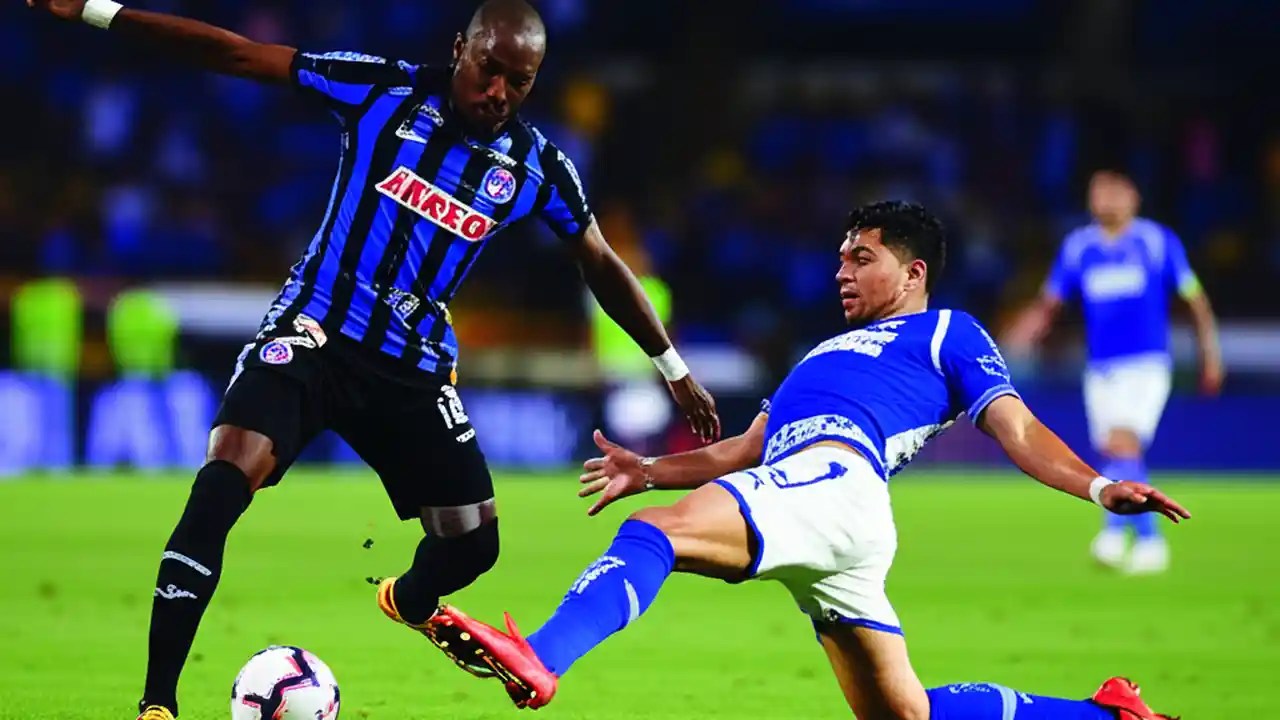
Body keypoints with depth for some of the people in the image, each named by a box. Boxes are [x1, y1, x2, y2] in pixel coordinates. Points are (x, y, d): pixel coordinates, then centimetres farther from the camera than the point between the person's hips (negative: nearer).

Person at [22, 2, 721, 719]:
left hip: (413, 369, 4)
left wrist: (675, 367, 16)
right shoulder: (387, 91, -8)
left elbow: (603, 265, 14)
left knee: (474, 544, 4)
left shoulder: (537, 166, 0)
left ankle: (410, 601, 44)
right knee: (225, 477, -27)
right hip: (313, 331, -4)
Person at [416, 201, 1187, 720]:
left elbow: (1016, 428, 4)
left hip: (834, 480, -9)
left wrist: (1098, 486, -11)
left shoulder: (949, 334, 15)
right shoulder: (831, 354, 38)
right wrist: (652, 470, 25)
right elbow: (749, 449, 34)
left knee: (654, 532, -27)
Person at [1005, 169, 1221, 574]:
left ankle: (1115, 532, -24)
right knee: (1122, 463, 5)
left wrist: (1210, 354, 6)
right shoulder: (1077, 247, 8)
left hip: (1147, 364, -4)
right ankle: (1149, 540, 18)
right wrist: (1030, 327, -9)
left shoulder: (1158, 242, -1)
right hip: (1101, 369, 4)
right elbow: (1050, 302, 12)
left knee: (1123, 444, -23)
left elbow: (1194, 297, 6)